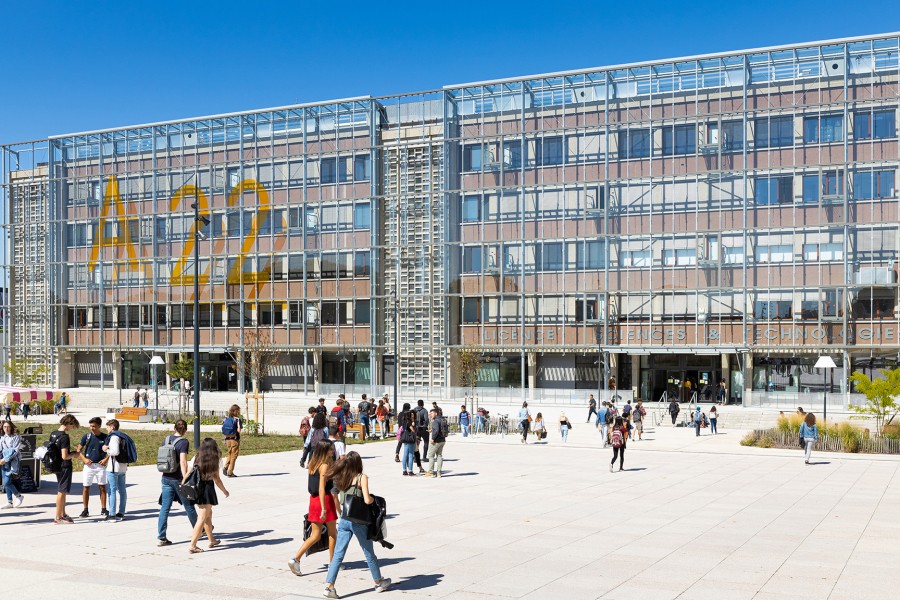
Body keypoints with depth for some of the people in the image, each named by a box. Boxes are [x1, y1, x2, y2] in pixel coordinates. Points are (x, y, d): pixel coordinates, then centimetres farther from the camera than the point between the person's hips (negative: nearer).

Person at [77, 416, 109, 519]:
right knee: (86, 487, 2)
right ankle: (85, 511, 12)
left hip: (100, 465, -1)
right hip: (88, 465, 1)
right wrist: (84, 459, -6)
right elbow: (79, 450, 9)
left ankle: (103, 510, 8)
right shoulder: (86, 436, 1)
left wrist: (106, 459, -5)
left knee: (102, 487, 0)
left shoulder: (105, 437, 0)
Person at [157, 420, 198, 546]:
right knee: (188, 505, 13)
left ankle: (161, 537, -2)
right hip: (178, 478, -5)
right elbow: (183, 462, -21)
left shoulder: (166, 440, 6)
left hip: (166, 478, 5)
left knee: (165, 507, 3)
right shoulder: (184, 442, -13)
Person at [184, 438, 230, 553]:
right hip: (207, 490, -5)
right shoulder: (214, 461, -5)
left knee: (208, 514, 22)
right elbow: (217, 479, -3)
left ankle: (212, 540, 35)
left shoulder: (196, 458, 3)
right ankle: (192, 546, -9)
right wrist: (225, 491, 9)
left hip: (196, 490, 5)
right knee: (202, 518, -2)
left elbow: (188, 474, 2)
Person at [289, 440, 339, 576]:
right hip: (325, 500, -7)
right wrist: (324, 509, -22)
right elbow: (322, 488, -20)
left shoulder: (312, 464, 10)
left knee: (315, 535, 11)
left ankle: (295, 559, -2)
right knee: (332, 533, 10)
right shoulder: (324, 465, -14)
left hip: (313, 499, 7)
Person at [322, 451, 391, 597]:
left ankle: (329, 586, -5)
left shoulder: (342, 478, 4)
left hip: (344, 521, 4)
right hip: (358, 521, -4)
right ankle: (379, 583, 30)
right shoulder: (362, 477, -12)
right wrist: (373, 498, 1)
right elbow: (367, 500, -17)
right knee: (369, 554, 14)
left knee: (338, 554, 4)